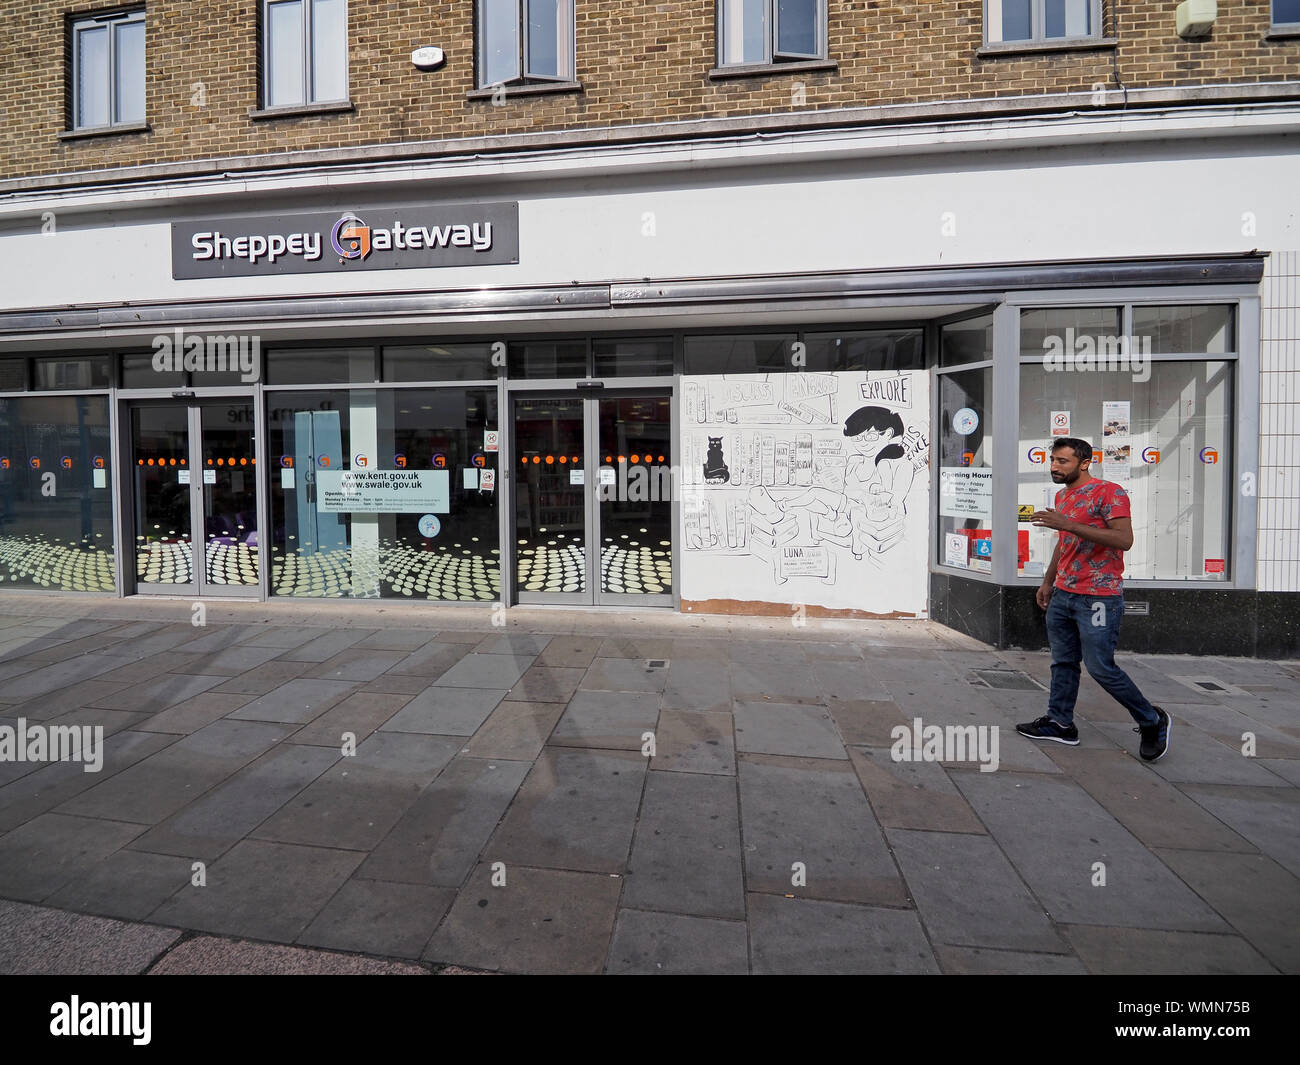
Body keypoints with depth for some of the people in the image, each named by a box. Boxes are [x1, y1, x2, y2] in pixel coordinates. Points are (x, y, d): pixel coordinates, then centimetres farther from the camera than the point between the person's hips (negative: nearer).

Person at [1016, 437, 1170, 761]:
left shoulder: (1109, 492, -10)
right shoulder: (1062, 497, 15)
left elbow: (1124, 539, -22)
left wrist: (1069, 524, -27)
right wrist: (1048, 582, 24)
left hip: (1098, 598, -8)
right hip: (1062, 595, 8)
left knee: (1101, 668, -4)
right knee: (1063, 662, 10)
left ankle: (1152, 721, 18)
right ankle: (1059, 723, 19)